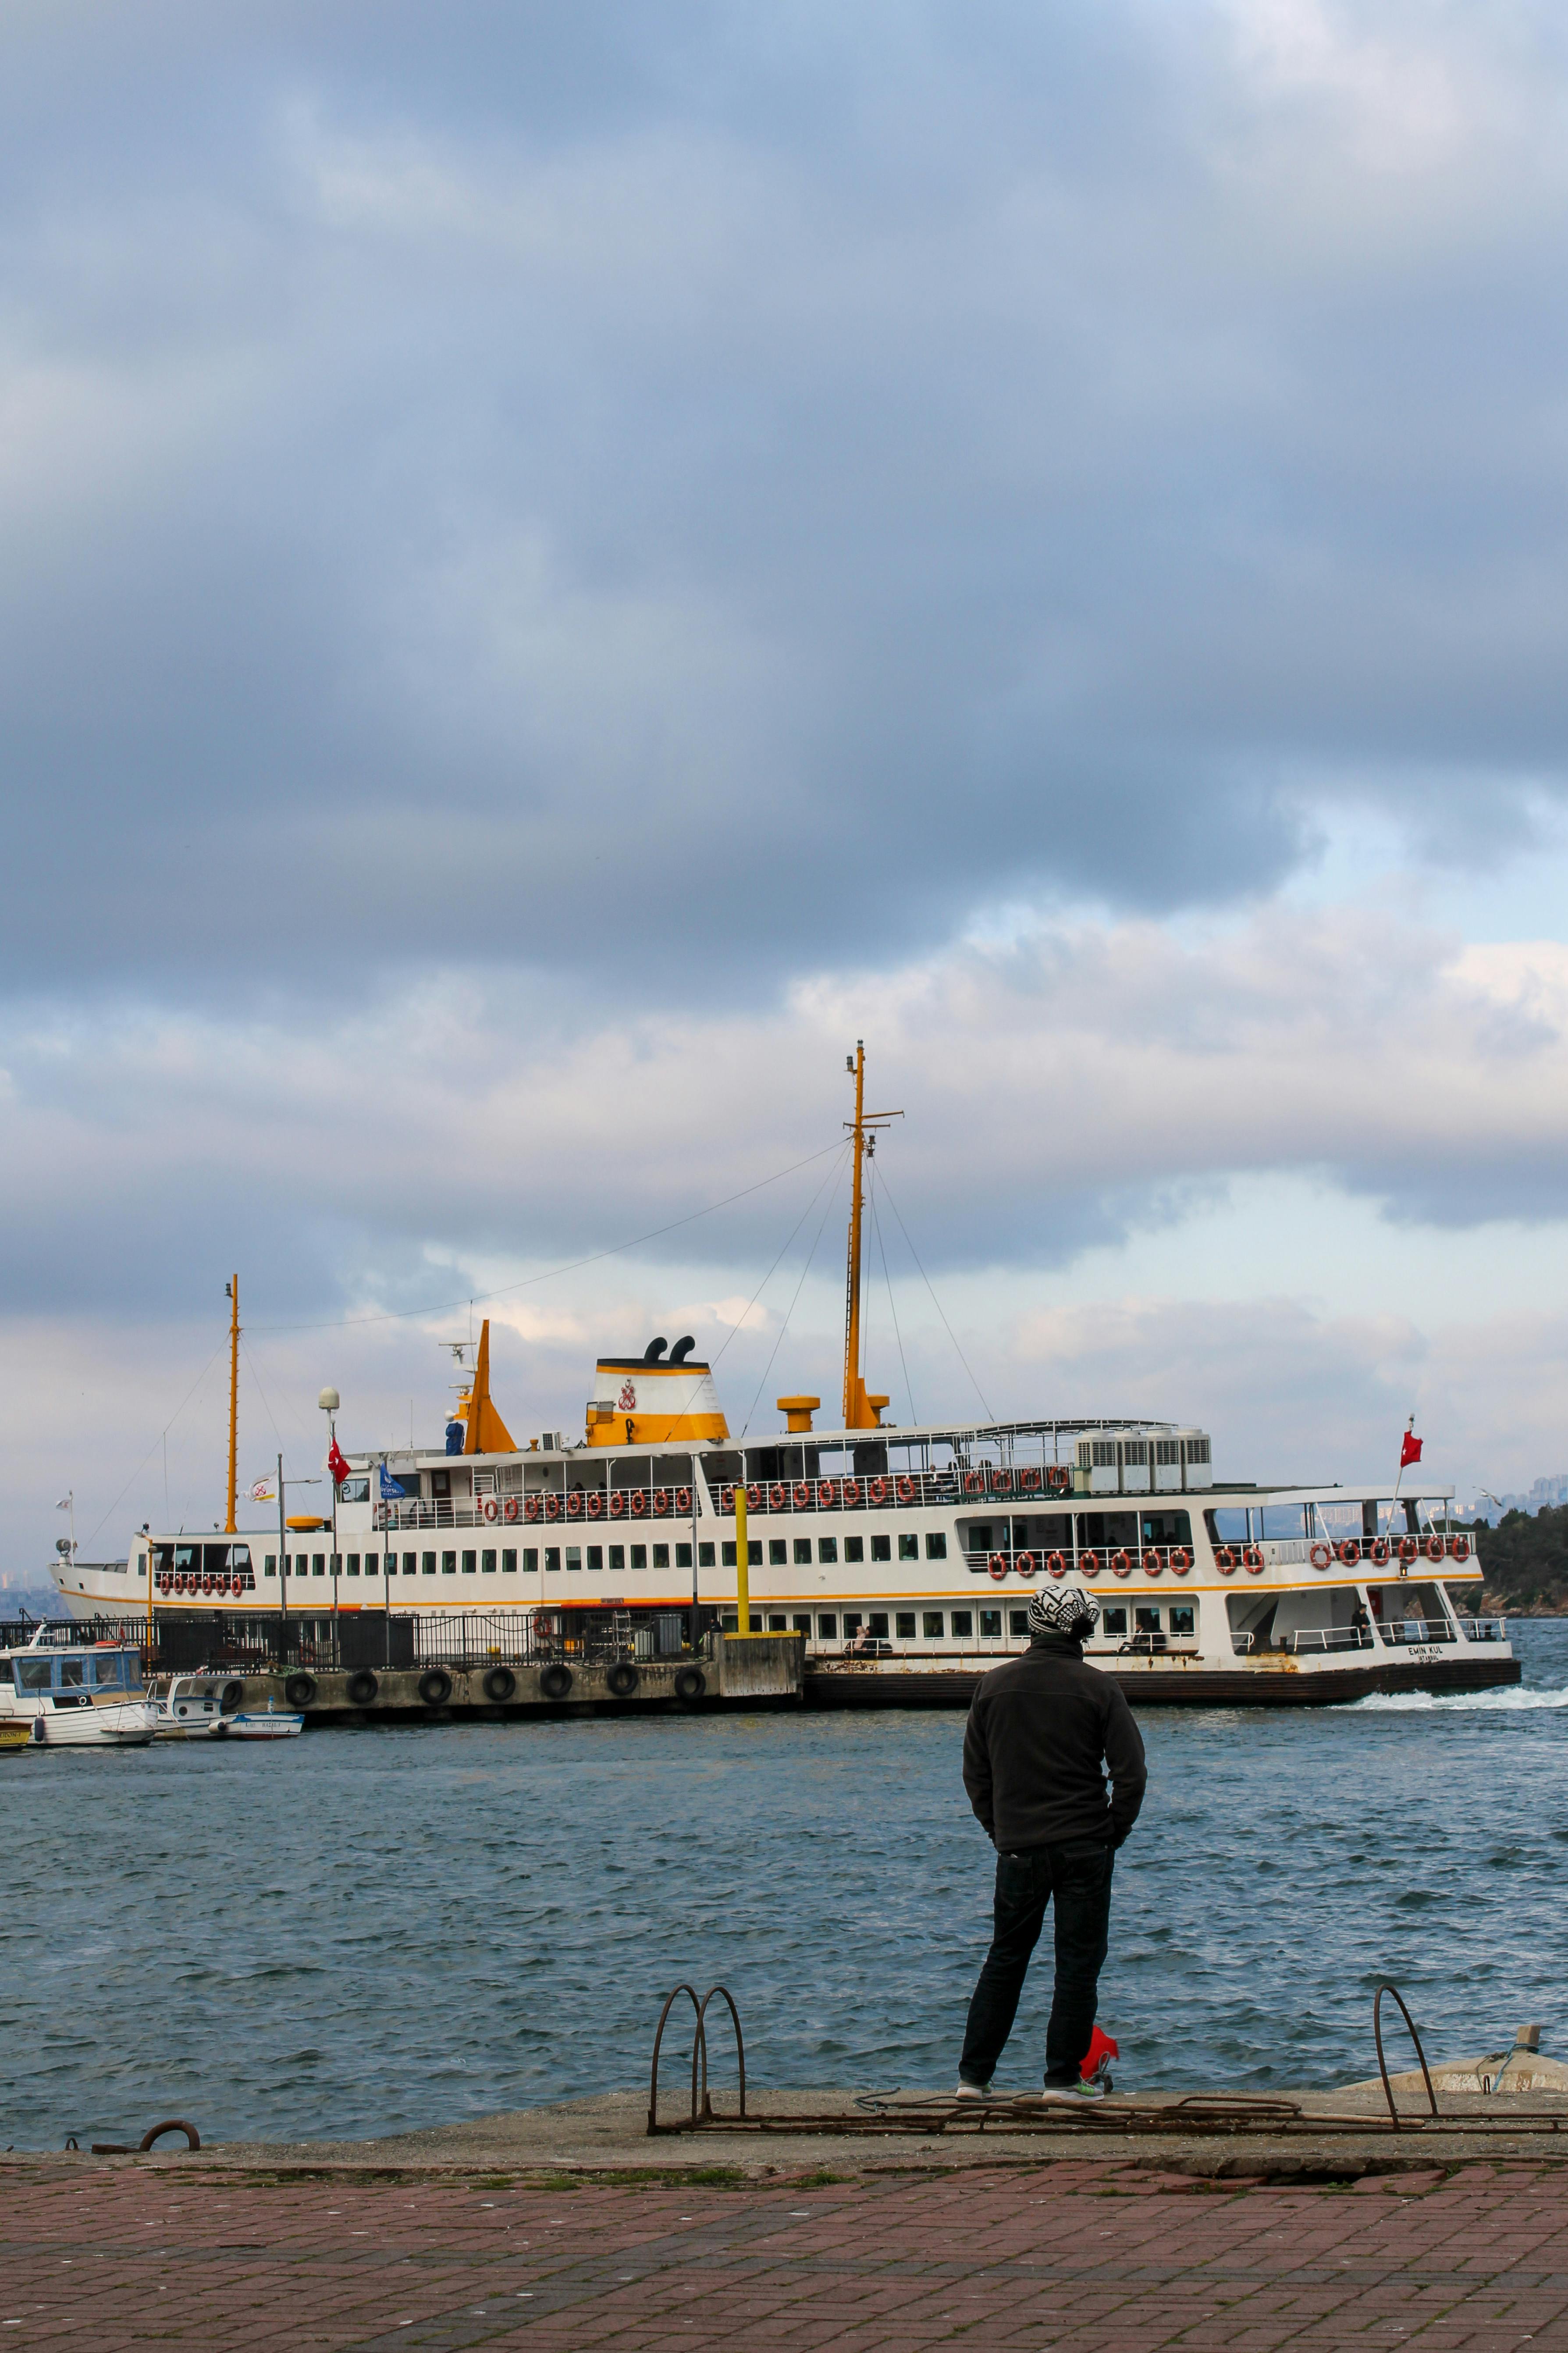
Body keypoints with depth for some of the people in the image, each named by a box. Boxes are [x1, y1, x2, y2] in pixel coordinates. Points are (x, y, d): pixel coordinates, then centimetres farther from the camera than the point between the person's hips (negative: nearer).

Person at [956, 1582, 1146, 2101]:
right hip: (1084, 1846, -3)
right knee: (1079, 1962, 5)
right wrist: (1113, 1832, 3)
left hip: (1018, 1847, 3)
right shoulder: (1097, 1688, -7)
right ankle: (1064, 2078, 3)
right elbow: (1131, 1772, -9)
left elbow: (975, 1771, 8)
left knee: (1005, 1959, 13)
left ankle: (973, 2075, 11)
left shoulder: (994, 1685, 2)